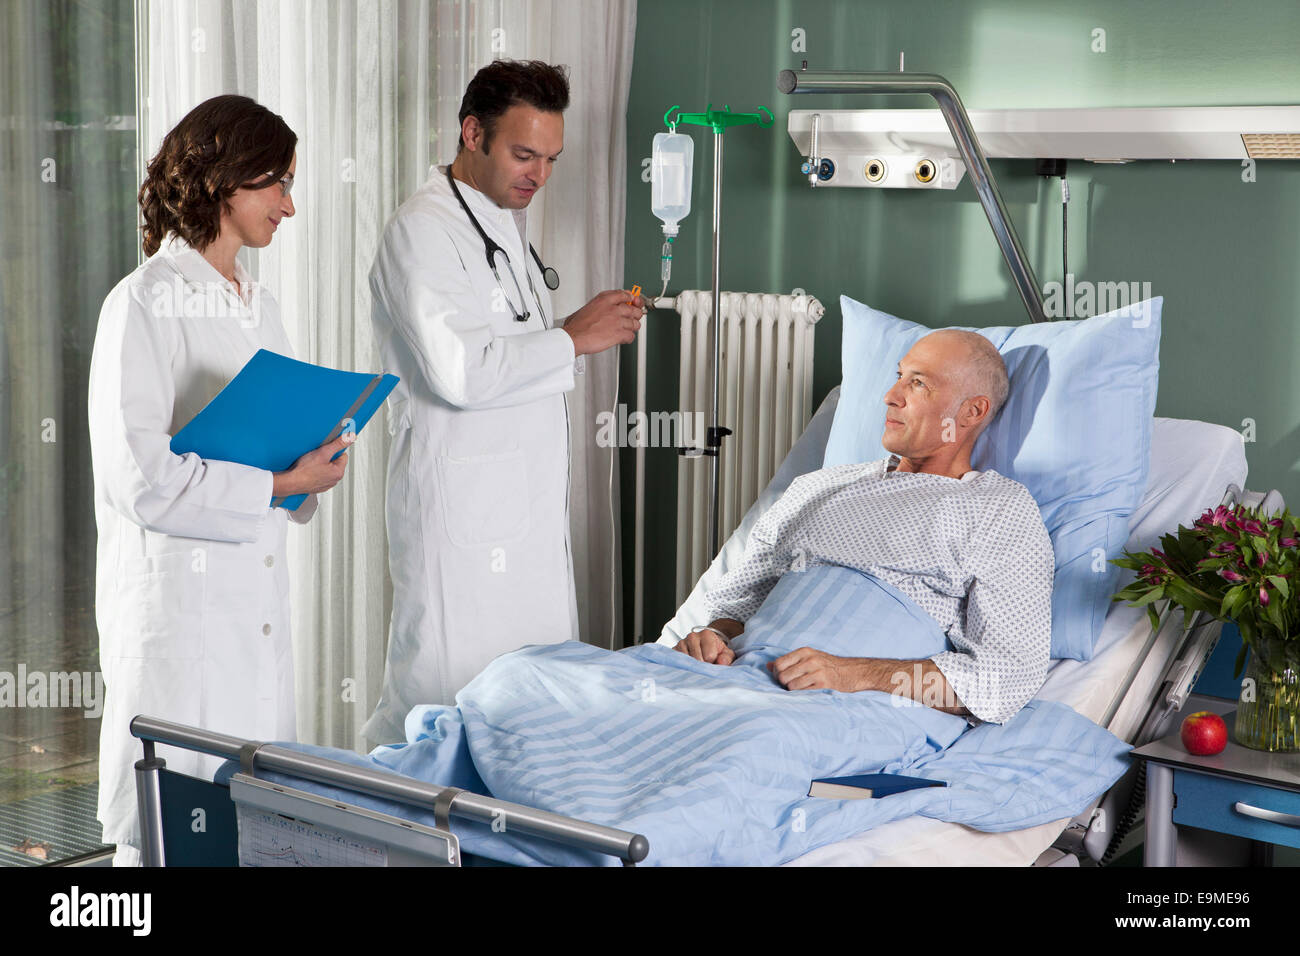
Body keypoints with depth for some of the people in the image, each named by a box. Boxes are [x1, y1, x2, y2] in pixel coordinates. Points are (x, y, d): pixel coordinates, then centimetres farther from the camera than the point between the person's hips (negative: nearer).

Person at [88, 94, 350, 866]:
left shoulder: (260, 305, 15)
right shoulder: (145, 304, -11)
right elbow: (140, 476, -20)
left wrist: (313, 464, 1)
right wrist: (278, 484, -16)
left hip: (259, 599, 8)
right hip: (178, 603, -8)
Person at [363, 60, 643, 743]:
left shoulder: (511, 222, 19)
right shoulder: (423, 230, -12)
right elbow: (458, 372, -23)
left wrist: (601, 325, 10)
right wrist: (572, 338, -14)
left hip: (531, 502, 9)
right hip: (461, 502, -9)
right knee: (450, 691, -7)